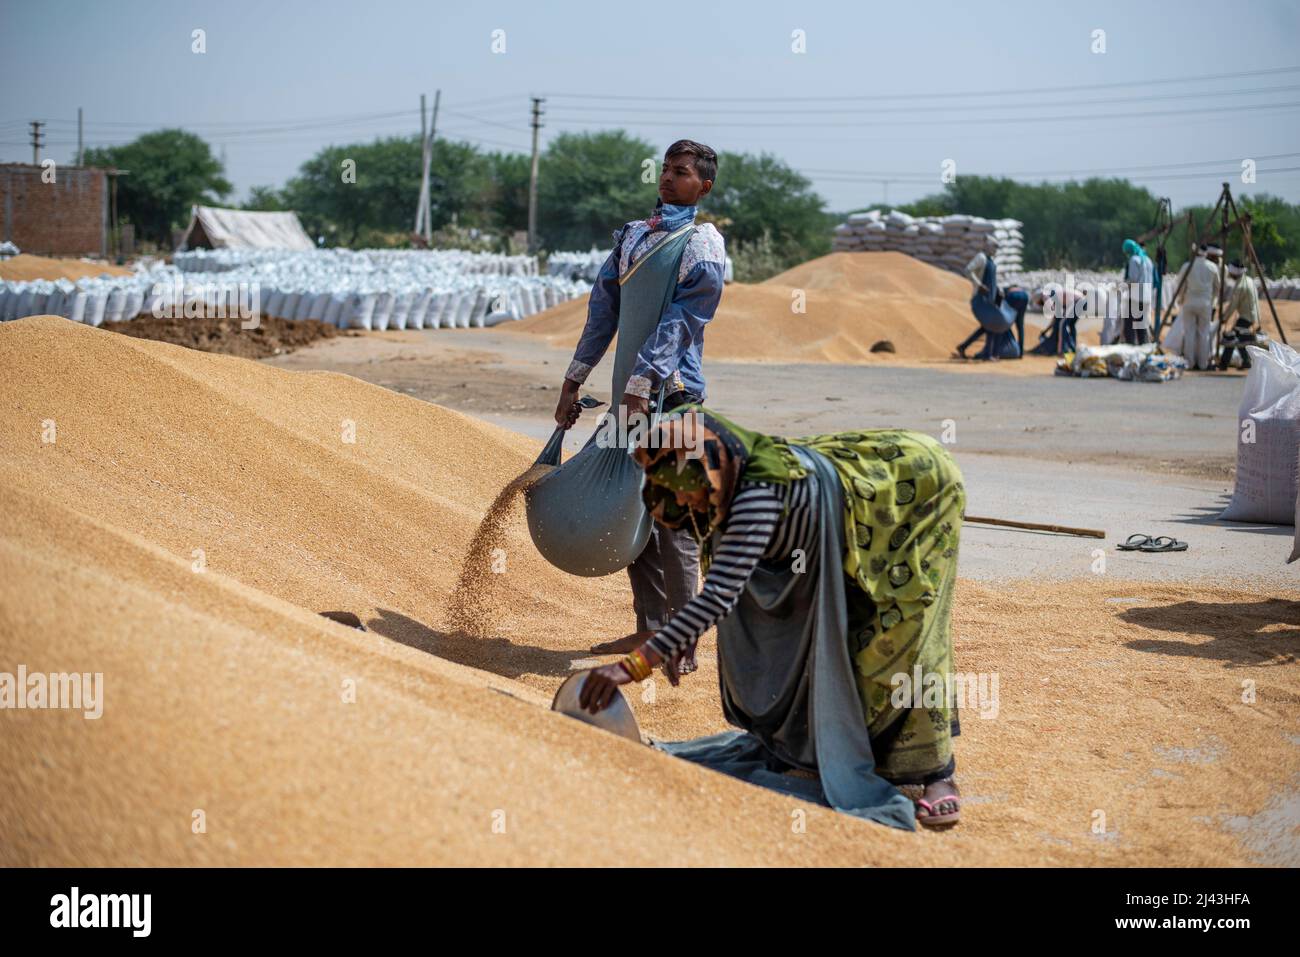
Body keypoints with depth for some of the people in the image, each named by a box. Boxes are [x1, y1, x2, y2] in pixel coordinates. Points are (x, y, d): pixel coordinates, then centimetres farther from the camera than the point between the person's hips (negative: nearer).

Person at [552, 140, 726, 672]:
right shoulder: (632, 235, 14)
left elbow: (677, 325, -17)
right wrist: (573, 382, 9)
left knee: (673, 520, -5)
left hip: (672, 394, -7)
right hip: (633, 388, 8)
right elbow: (604, 309, 12)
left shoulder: (702, 247, -7)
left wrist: (640, 387, -24)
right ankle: (649, 628, 22)